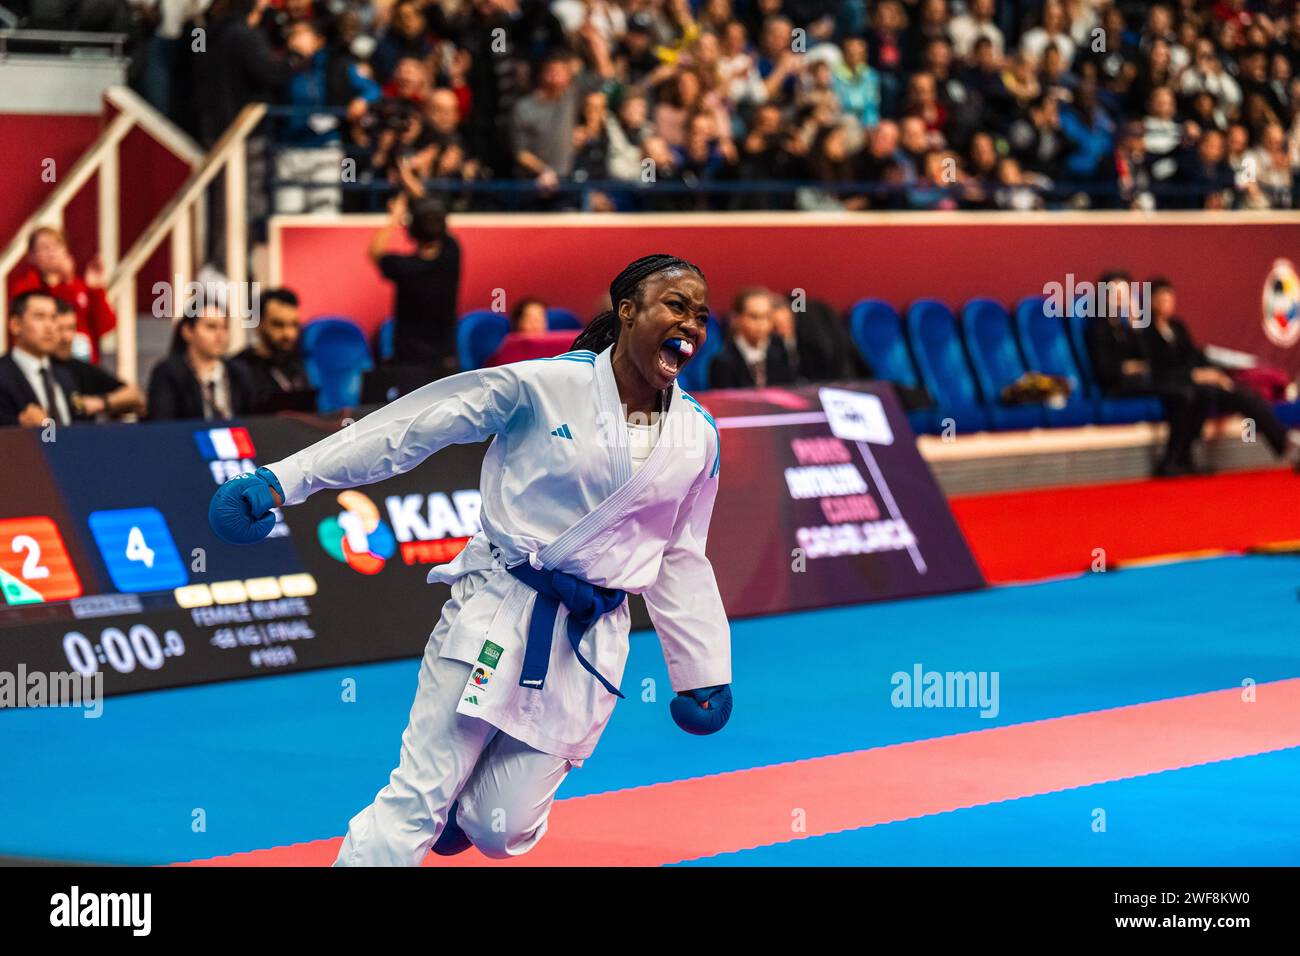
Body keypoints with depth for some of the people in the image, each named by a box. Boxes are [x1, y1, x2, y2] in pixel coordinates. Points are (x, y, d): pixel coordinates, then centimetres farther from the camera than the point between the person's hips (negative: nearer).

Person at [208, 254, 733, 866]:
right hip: (499, 613, -4)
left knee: (501, 830, 5)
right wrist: (284, 479, -17)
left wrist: (703, 674, 15)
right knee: (417, 799, -8)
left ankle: (466, 803, 41)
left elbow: (680, 561, 15)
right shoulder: (547, 386, -10)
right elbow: (412, 425, -11)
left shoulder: (697, 436, 3)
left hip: (589, 647, 4)